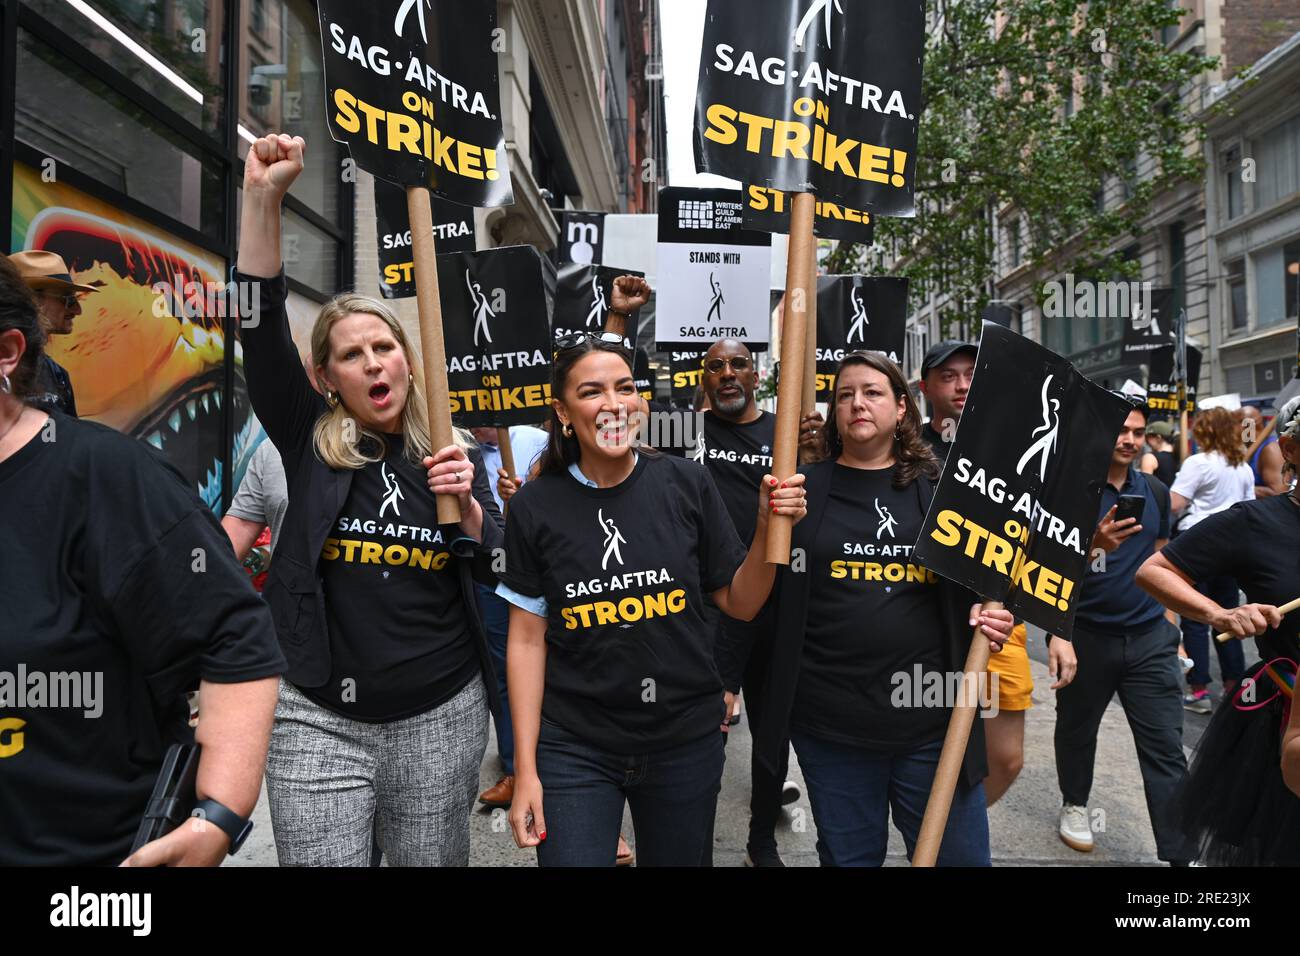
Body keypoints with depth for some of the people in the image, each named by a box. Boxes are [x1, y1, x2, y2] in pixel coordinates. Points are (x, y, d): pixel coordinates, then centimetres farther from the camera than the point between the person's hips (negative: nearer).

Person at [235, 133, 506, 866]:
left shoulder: (453, 452, 2)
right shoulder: (310, 441, -1)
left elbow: (497, 570, 1)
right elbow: (261, 326, -12)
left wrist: (467, 505, -17)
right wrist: (264, 197, -18)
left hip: (442, 714, 2)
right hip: (320, 717, -1)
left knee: (436, 859, 15)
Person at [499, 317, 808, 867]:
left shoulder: (686, 485, -5)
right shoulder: (534, 508, -7)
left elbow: (740, 604, 2)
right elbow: (527, 640, -2)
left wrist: (769, 527, -15)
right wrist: (526, 769, -3)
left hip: (686, 742, 2)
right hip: (574, 749, -1)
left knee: (681, 858, 18)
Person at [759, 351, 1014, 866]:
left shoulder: (940, 489, 5)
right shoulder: (804, 488, 0)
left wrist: (990, 617, -4)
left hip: (934, 717, 1)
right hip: (829, 722, -1)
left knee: (959, 854, 12)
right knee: (849, 856, 15)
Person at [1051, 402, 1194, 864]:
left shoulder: (1156, 491, 6)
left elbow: (1160, 556, 18)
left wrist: (1168, 619, 16)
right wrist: (1095, 544, -32)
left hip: (1149, 636, 3)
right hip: (1086, 634, -3)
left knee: (1166, 749, 1)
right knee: (1077, 729, 15)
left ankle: (1181, 854, 6)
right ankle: (1074, 803, 39)